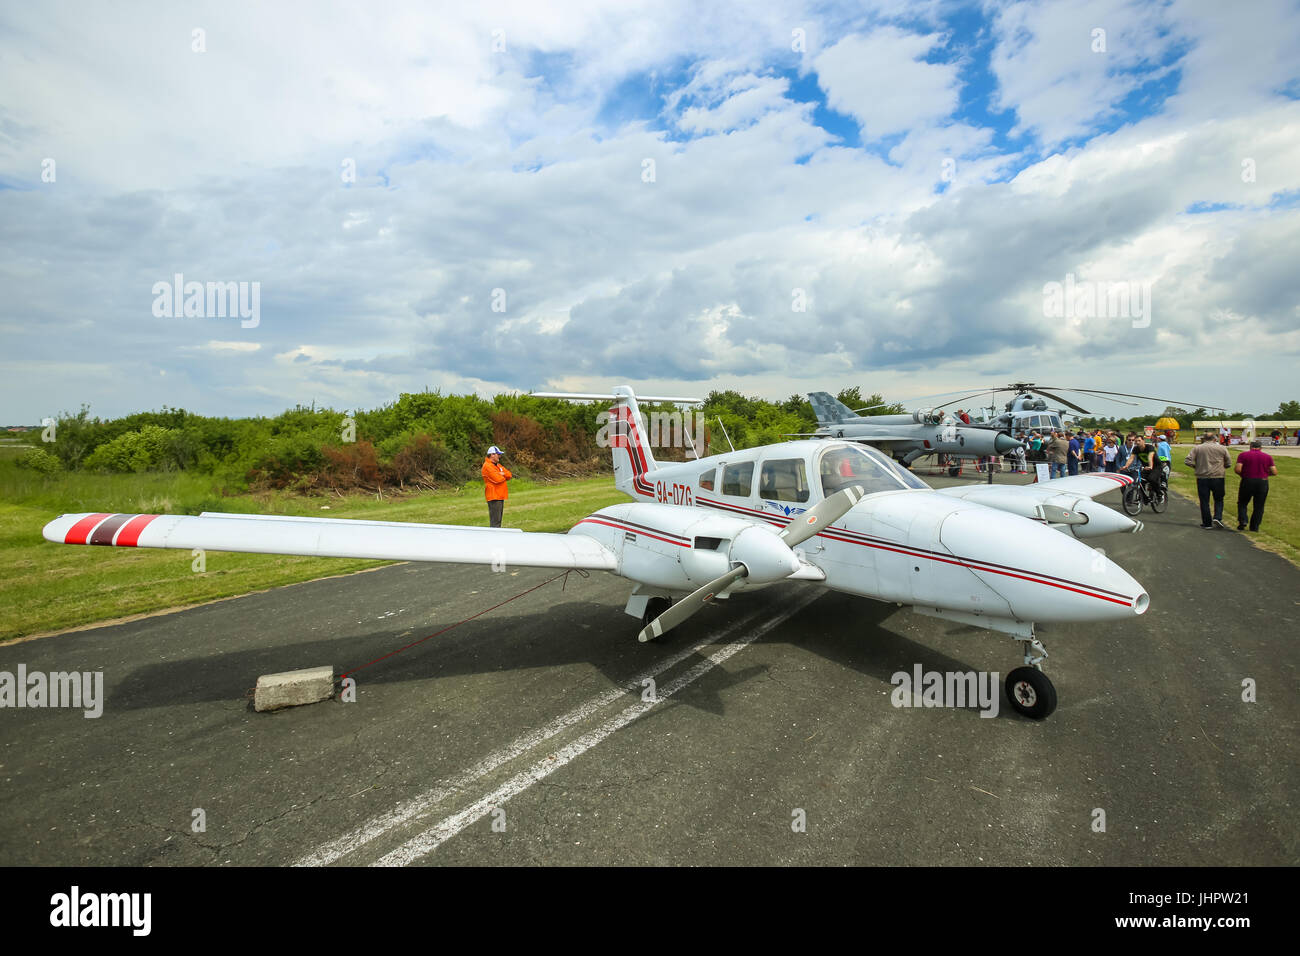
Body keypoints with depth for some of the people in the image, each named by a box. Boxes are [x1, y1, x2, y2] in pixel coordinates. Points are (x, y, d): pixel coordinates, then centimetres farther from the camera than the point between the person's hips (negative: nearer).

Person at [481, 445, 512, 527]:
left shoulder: (498, 465, 18)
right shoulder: (487, 466, -12)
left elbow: (509, 475, 12)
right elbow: (498, 479, -20)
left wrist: (502, 474, -8)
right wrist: (504, 476, 0)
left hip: (500, 496, 9)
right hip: (494, 497, -9)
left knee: (498, 520, 13)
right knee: (495, 521, -10)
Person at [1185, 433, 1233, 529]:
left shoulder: (1197, 448, -1)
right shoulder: (1222, 448, 1)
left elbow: (1187, 461, -9)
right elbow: (1228, 463, 6)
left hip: (1202, 478, 0)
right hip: (1218, 477, 0)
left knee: (1204, 501, 6)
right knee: (1219, 500, 15)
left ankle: (1207, 523, 9)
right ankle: (1217, 517, -5)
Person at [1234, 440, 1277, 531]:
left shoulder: (1243, 455, -3)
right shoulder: (1268, 456, 4)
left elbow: (1237, 469, -13)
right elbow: (1274, 472, -1)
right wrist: (1265, 473, 19)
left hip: (1247, 482, -2)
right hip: (1263, 482, 2)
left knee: (1242, 503, 14)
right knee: (1259, 506, 11)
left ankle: (1242, 521, -4)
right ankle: (1254, 527, 11)